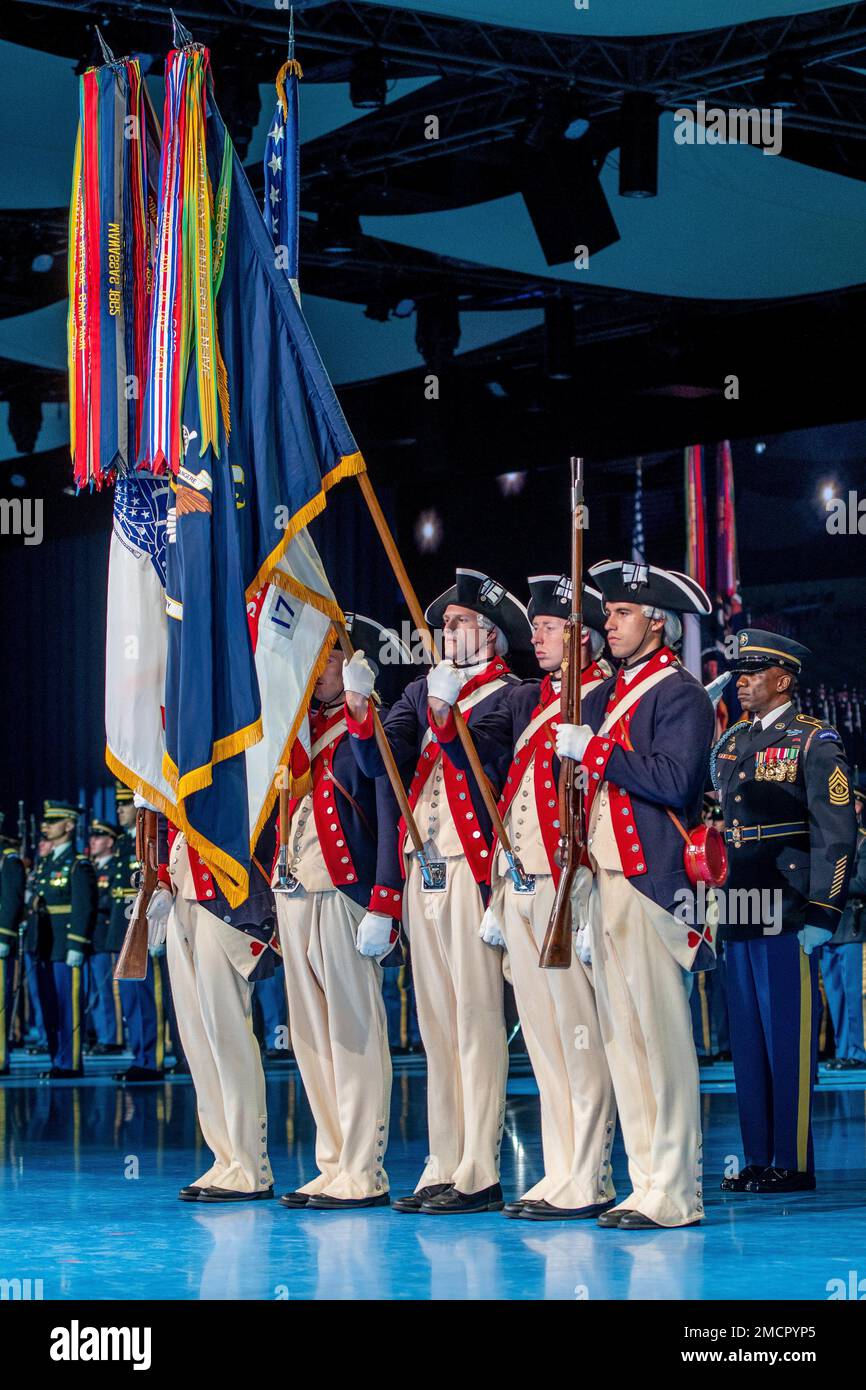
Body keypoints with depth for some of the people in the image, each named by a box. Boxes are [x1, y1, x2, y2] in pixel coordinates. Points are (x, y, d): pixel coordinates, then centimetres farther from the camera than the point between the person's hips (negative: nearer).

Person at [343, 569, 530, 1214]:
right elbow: (380, 760, 6)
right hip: (420, 869, 7)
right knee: (436, 1022, 8)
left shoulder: (509, 695, -1)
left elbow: (489, 769, -16)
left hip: (471, 868, -7)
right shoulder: (424, 689, 18)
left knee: (477, 1019, -8)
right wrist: (359, 703, -9)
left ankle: (479, 1174, -7)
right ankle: (444, 1168, 12)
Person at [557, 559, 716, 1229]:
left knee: (662, 1036, -8)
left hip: (649, 881, -8)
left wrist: (595, 748, -16)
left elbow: (674, 779, -19)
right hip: (603, 882, 9)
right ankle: (646, 1182, 12)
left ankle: (675, 1192, -6)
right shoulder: (607, 694, 19)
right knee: (622, 1037, 8)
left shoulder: (679, 693, -6)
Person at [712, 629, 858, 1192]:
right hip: (738, 915, 7)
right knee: (748, 1040, 10)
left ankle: (793, 1162, 1)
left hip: (788, 918, -7)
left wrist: (823, 915, -15)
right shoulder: (730, 744, 17)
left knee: (789, 1039, -4)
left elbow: (837, 835, -10)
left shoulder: (815, 743, -4)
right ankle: (758, 1159, 16)